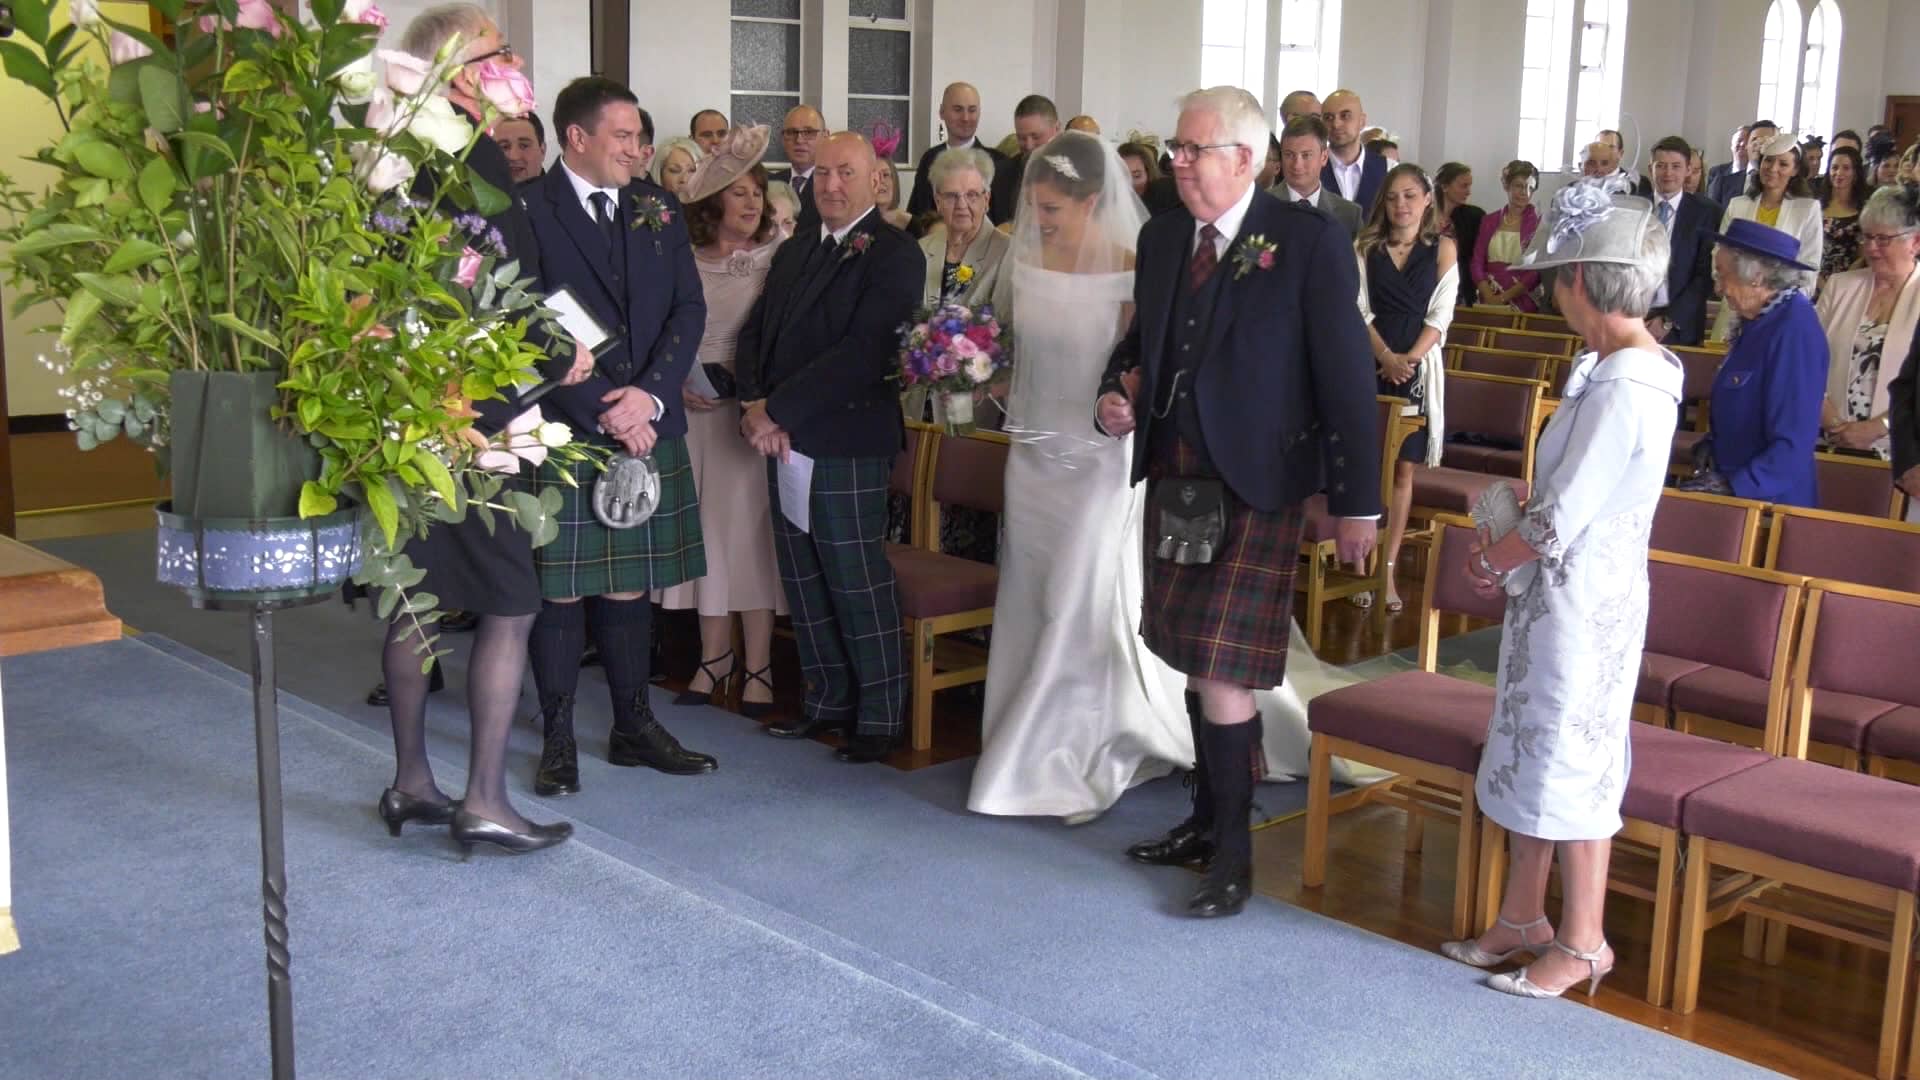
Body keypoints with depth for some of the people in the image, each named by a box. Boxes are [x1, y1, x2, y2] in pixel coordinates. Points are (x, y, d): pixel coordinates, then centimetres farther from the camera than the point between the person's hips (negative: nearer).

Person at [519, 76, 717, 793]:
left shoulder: (658, 209, 11)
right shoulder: (528, 210, -6)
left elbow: (688, 307, 5)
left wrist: (649, 395, -9)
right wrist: (600, 412, -14)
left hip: (648, 425, 4)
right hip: (563, 430, -4)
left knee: (630, 583, 12)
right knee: (560, 588, 3)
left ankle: (635, 726, 22)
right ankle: (558, 739, 14)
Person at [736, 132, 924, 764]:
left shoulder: (893, 254, -8)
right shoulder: (795, 249, 18)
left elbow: (862, 351, -18)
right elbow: (755, 332, 14)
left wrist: (778, 410, -17)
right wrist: (755, 404, -4)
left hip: (846, 445, -7)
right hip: (784, 442, 8)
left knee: (857, 581, -3)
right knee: (803, 580, 13)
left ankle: (880, 715, 8)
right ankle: (828, 700, 25)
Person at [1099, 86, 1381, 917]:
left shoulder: (1309, 241, -9)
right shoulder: (1161, 238, 9)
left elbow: (1345, 375, -10)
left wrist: (1355, 502, -11)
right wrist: (1117, 390, -1)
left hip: (1254, 485, -6)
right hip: (1174, 476, 6)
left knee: (1224, 672, -6)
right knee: (1196, 663, 15)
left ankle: (1234, 854, 9)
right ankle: (1207, 820, 31)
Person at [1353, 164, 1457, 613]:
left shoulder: (1442, 249, 5)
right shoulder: (1364, 247, 7)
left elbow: (1440, 315, -1)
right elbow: (1359, 308, -2)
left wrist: (1408, 359, -14)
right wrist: (1385, 356, -16)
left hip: (1418, 367, 0)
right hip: (1369, 364, 0)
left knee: (1402, 470, 2)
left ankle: (1388, 569, 4)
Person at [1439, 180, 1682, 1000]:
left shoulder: (1623, 391, -24)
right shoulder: (1627, 366, 6)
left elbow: (1556, 523, -21)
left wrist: (1492, 561, -5)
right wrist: (1504, 551, 4)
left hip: (1582, 605, -9)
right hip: (1558, 597, 9)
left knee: (1571, 769, 4)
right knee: (1529, 756, 18)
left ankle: (1582, 943, 20)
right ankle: (1521, 918, 32)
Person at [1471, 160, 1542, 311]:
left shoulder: (1539, 223, -3)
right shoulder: (1489, 221, 8)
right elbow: (1477, 263, 4)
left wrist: (1504, 298, -13)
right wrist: (1489, 297, -10)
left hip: (1523, 303, -3)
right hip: (1489, 303, 3)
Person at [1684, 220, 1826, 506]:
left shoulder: (1795, 332, -21)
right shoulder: (1760, 319, 7)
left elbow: (1793, 444, -24)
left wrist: (1732, 487, -24)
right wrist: (1711, 445, 5)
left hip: (1768, 502, -8)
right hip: (1731, 484, 8)